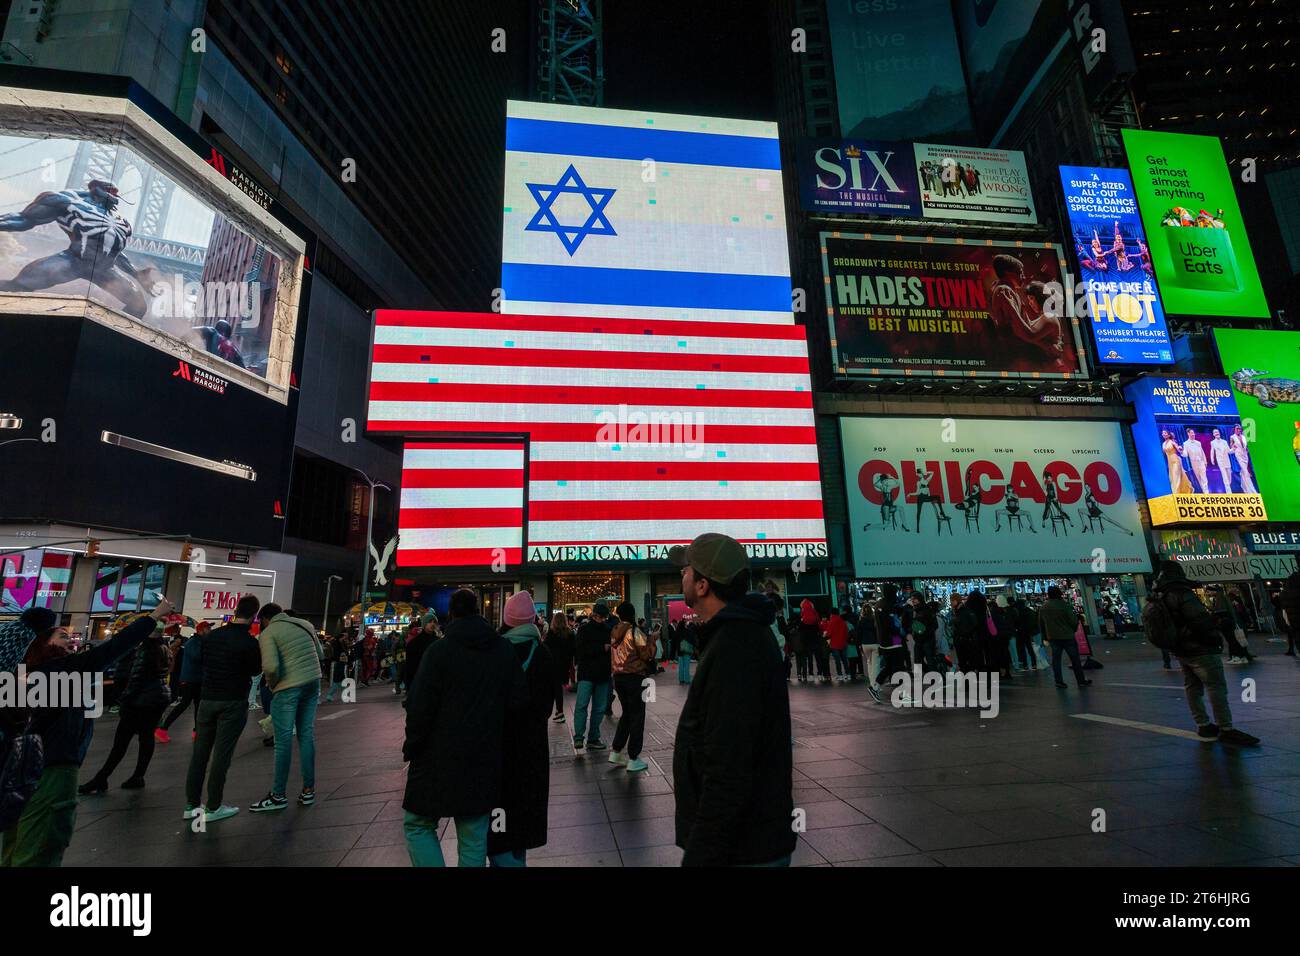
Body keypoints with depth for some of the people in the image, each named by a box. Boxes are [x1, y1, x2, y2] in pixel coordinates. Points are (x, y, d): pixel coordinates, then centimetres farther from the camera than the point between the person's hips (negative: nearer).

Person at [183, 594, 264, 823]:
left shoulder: (211, 635, 3)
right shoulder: (249, 641, -15)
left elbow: (201, 662, 15)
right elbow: (256, 669, -3)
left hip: (208, 699, 6)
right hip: (233, 702, -5)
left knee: (200, 751, 12)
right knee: (222, 754, 1)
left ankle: (191, 805, 18)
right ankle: (213, 807, 7)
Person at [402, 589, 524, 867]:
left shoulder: (438, 651, -12)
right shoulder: (505, 650, -1)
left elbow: (419, 708, -12)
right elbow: (517, 701, 0)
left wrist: (411, 748, 2)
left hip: (439, 760, -3)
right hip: (485, 760, 4)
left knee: (418, 825, 15)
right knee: (474, 836, 14)